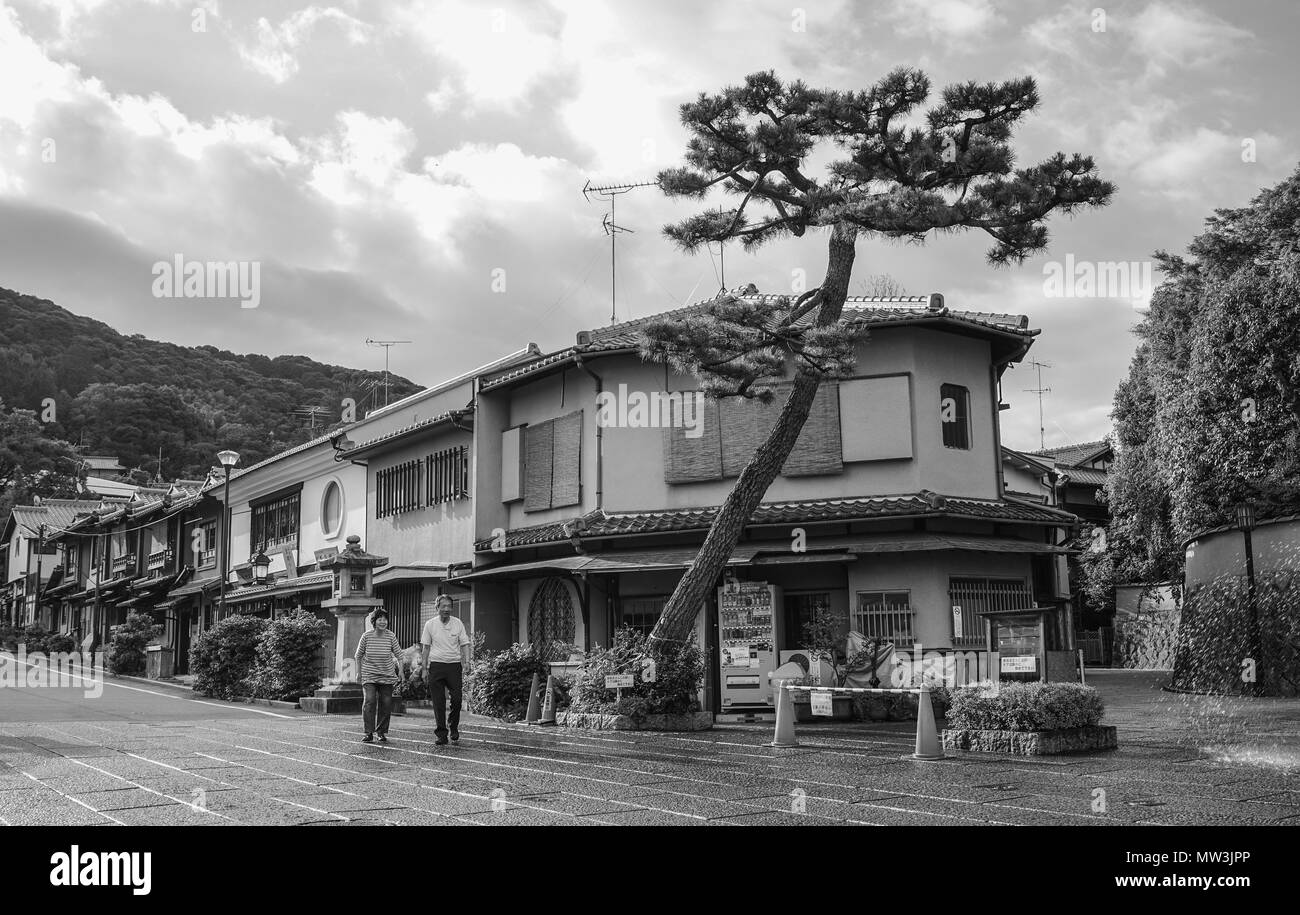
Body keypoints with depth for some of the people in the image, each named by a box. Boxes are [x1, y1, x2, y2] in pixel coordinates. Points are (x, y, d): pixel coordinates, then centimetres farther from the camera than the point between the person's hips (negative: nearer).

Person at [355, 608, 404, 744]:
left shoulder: (390, 636, -10)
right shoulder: (366, 636, -11)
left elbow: (399, 655, 0)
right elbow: (359, 655, 3)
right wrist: (359, 672, 5)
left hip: (387, 676, 2)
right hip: (369, 675, -1)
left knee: (386, 704, 2)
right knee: (369, 701, -17)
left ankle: (382, 732, 18)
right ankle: (369, 733, -11)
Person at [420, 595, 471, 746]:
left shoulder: (458, 624, 4)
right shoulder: (430, 624, 3)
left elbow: (464, 644, 6)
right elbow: (425, 647, 8)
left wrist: (467, 662, -5)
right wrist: (424, 668, 4)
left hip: (454, 665, 0)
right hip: (436, 665, 0)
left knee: (457, 699, -6)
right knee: (438, 702, -1)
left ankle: (454, 727, 17)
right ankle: (442, 734, 5)